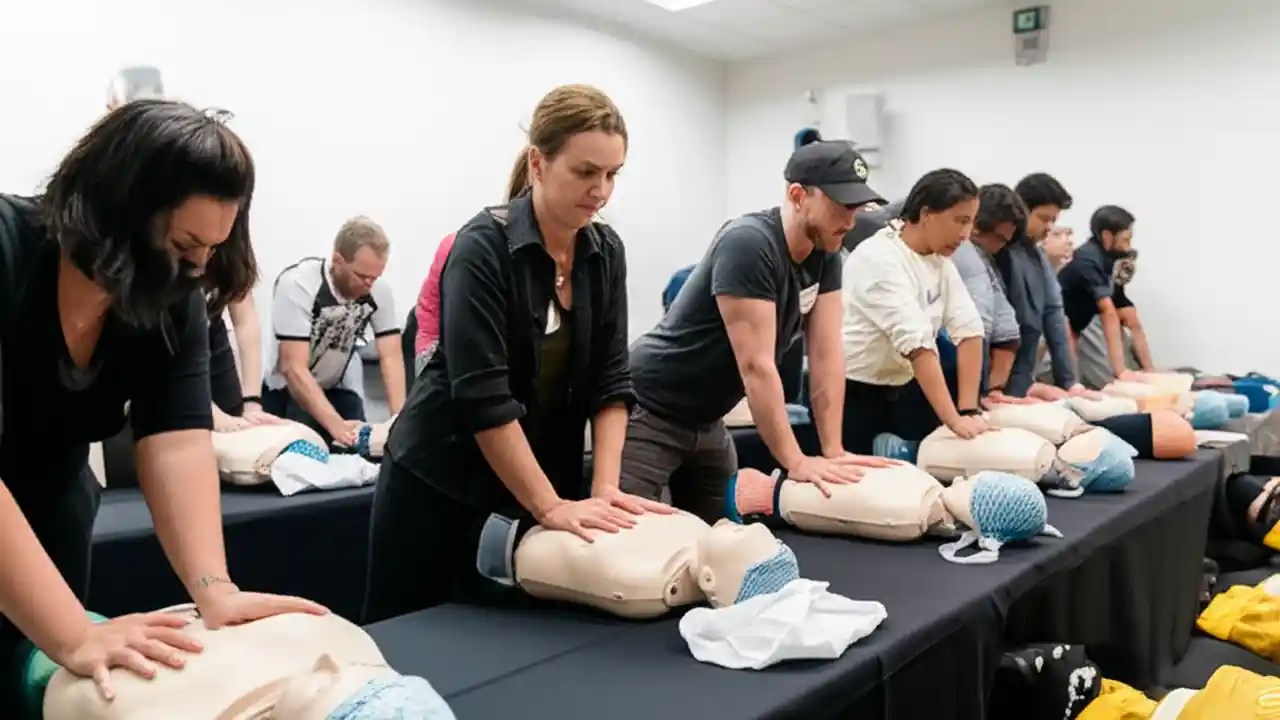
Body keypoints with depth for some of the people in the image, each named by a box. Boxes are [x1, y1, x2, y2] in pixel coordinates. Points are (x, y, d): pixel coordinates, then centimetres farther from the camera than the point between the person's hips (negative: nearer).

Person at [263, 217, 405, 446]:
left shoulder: (379, 291, -20)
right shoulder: (298, 284, -31)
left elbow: (391, 357, -19)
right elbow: (293, 368, -35)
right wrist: (337, 425, -45)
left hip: (340, 387, 3)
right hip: (286, 389, -3)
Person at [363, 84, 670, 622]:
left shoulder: (605, 254, -2)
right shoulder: (483, 247, -19)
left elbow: (610, 381, -3)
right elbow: (483, 394, -24)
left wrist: (604, 488, -13)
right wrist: (551, 507, -22)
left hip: (530, 484, 5)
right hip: (439, 482, -4)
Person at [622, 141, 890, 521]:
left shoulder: (825, 253, -1)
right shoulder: (748, 244, -26)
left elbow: (826, 355, -3)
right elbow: (756, 365, -27)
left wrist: (833, 451, -8)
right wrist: (796, 462, -24)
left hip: (706, 420, 9)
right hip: (648, 413, -8)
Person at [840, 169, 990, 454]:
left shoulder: (940, 260, 4)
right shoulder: (879, 259, -22)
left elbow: (969, 330, -4)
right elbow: (917, 344, -30)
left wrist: (969, 411, -14)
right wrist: (954, 421, -34)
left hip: (898, 393, 8)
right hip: (851, 395, -7)